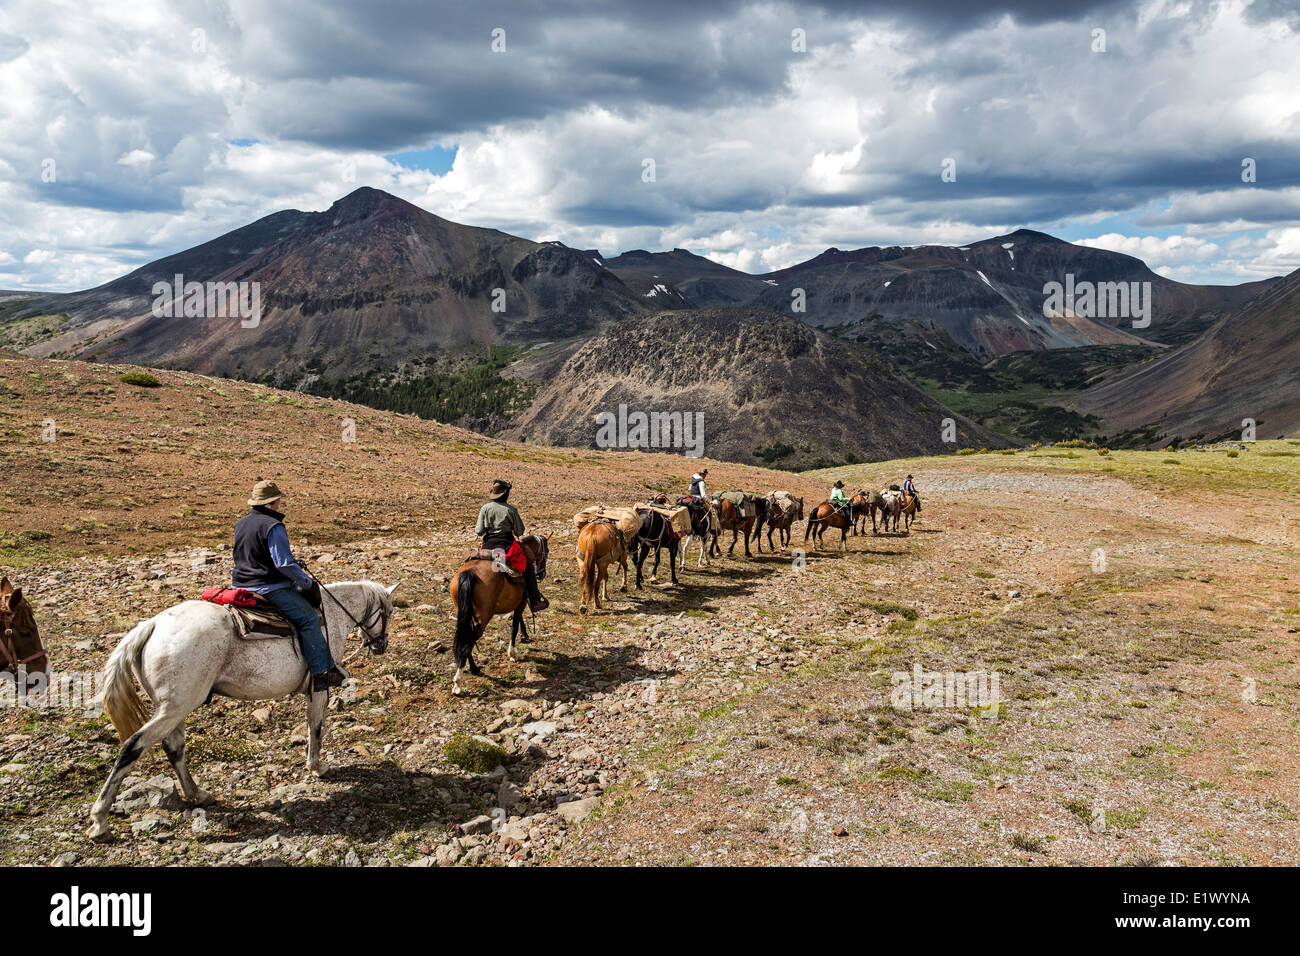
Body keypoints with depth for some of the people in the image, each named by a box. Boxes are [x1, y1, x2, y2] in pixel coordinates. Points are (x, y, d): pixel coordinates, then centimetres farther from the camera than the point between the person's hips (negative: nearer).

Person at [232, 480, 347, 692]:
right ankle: (322, 672, -13)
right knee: (308, 618, -9)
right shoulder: (273, 527, -16)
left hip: (241, 586, 10)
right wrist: (307, 583, -8)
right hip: (268, 587, -10)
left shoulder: (240, 524, 12)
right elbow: (285, 564, -21)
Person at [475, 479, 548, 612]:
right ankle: (534, 601, 9)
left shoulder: (485, 508, -1)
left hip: (488, 546, 2)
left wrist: (476, 529, 20)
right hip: (507, 545, -2)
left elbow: (479, 531, -2)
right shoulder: (511, 509, -6)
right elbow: (519, 532, -3)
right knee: (528, 566, 13)